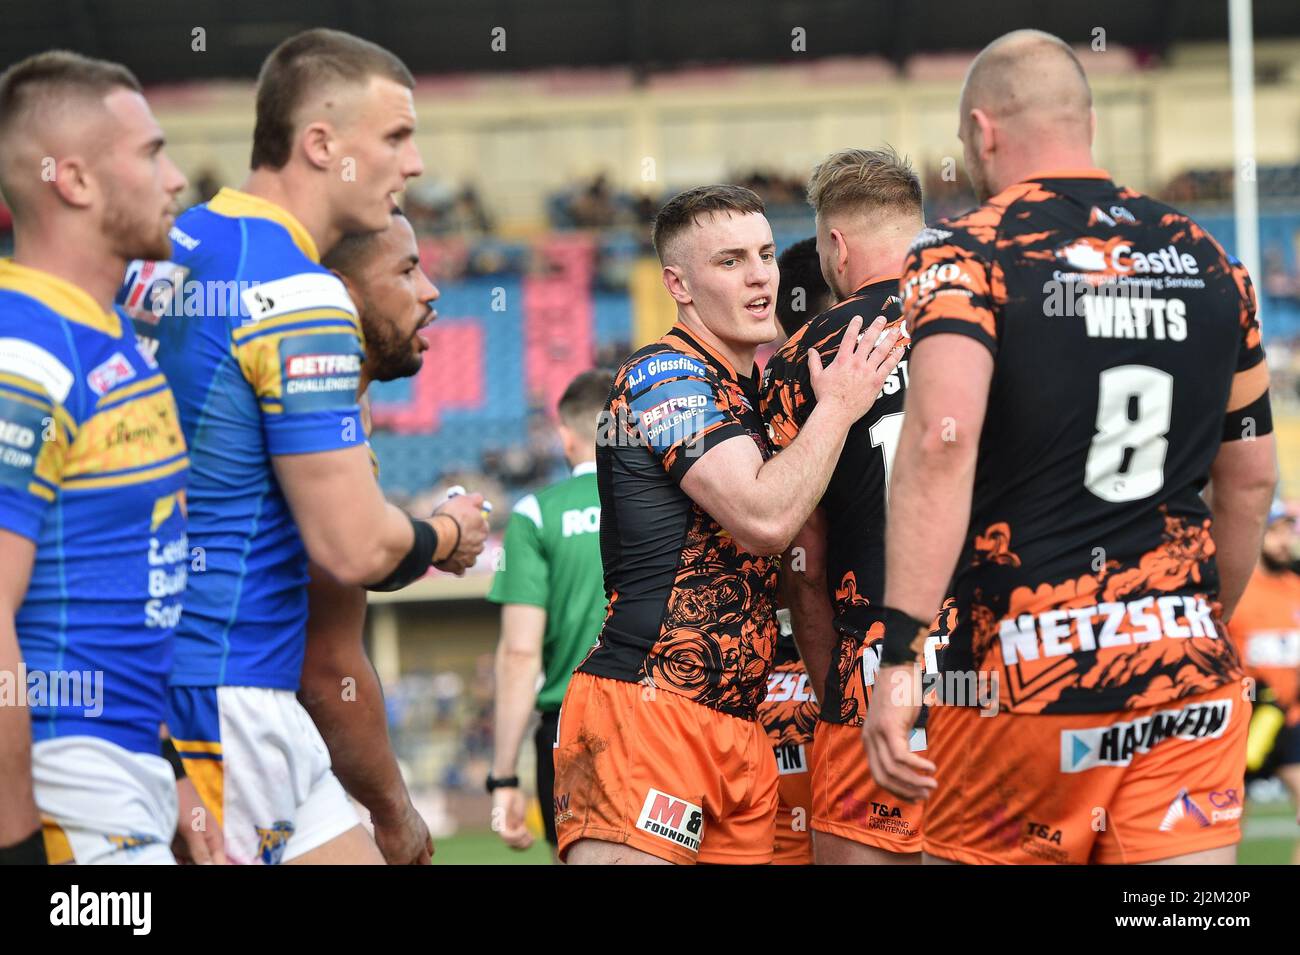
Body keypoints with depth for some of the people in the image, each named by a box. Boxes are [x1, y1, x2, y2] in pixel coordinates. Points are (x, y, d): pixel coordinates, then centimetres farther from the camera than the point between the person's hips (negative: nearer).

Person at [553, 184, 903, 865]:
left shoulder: (752, 393, 22)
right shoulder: (664, 376, -6)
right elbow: (764, 518, -19)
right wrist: (839, 406, -7)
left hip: (737, 727, 9)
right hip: (645, 705, -9)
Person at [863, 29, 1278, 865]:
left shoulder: (963, 256, -4)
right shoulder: (1210, 264, 12)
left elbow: (942, 442, -20)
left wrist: (901, 652, -23)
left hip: (1022, 673, -4)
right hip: (1188, 674, 4)